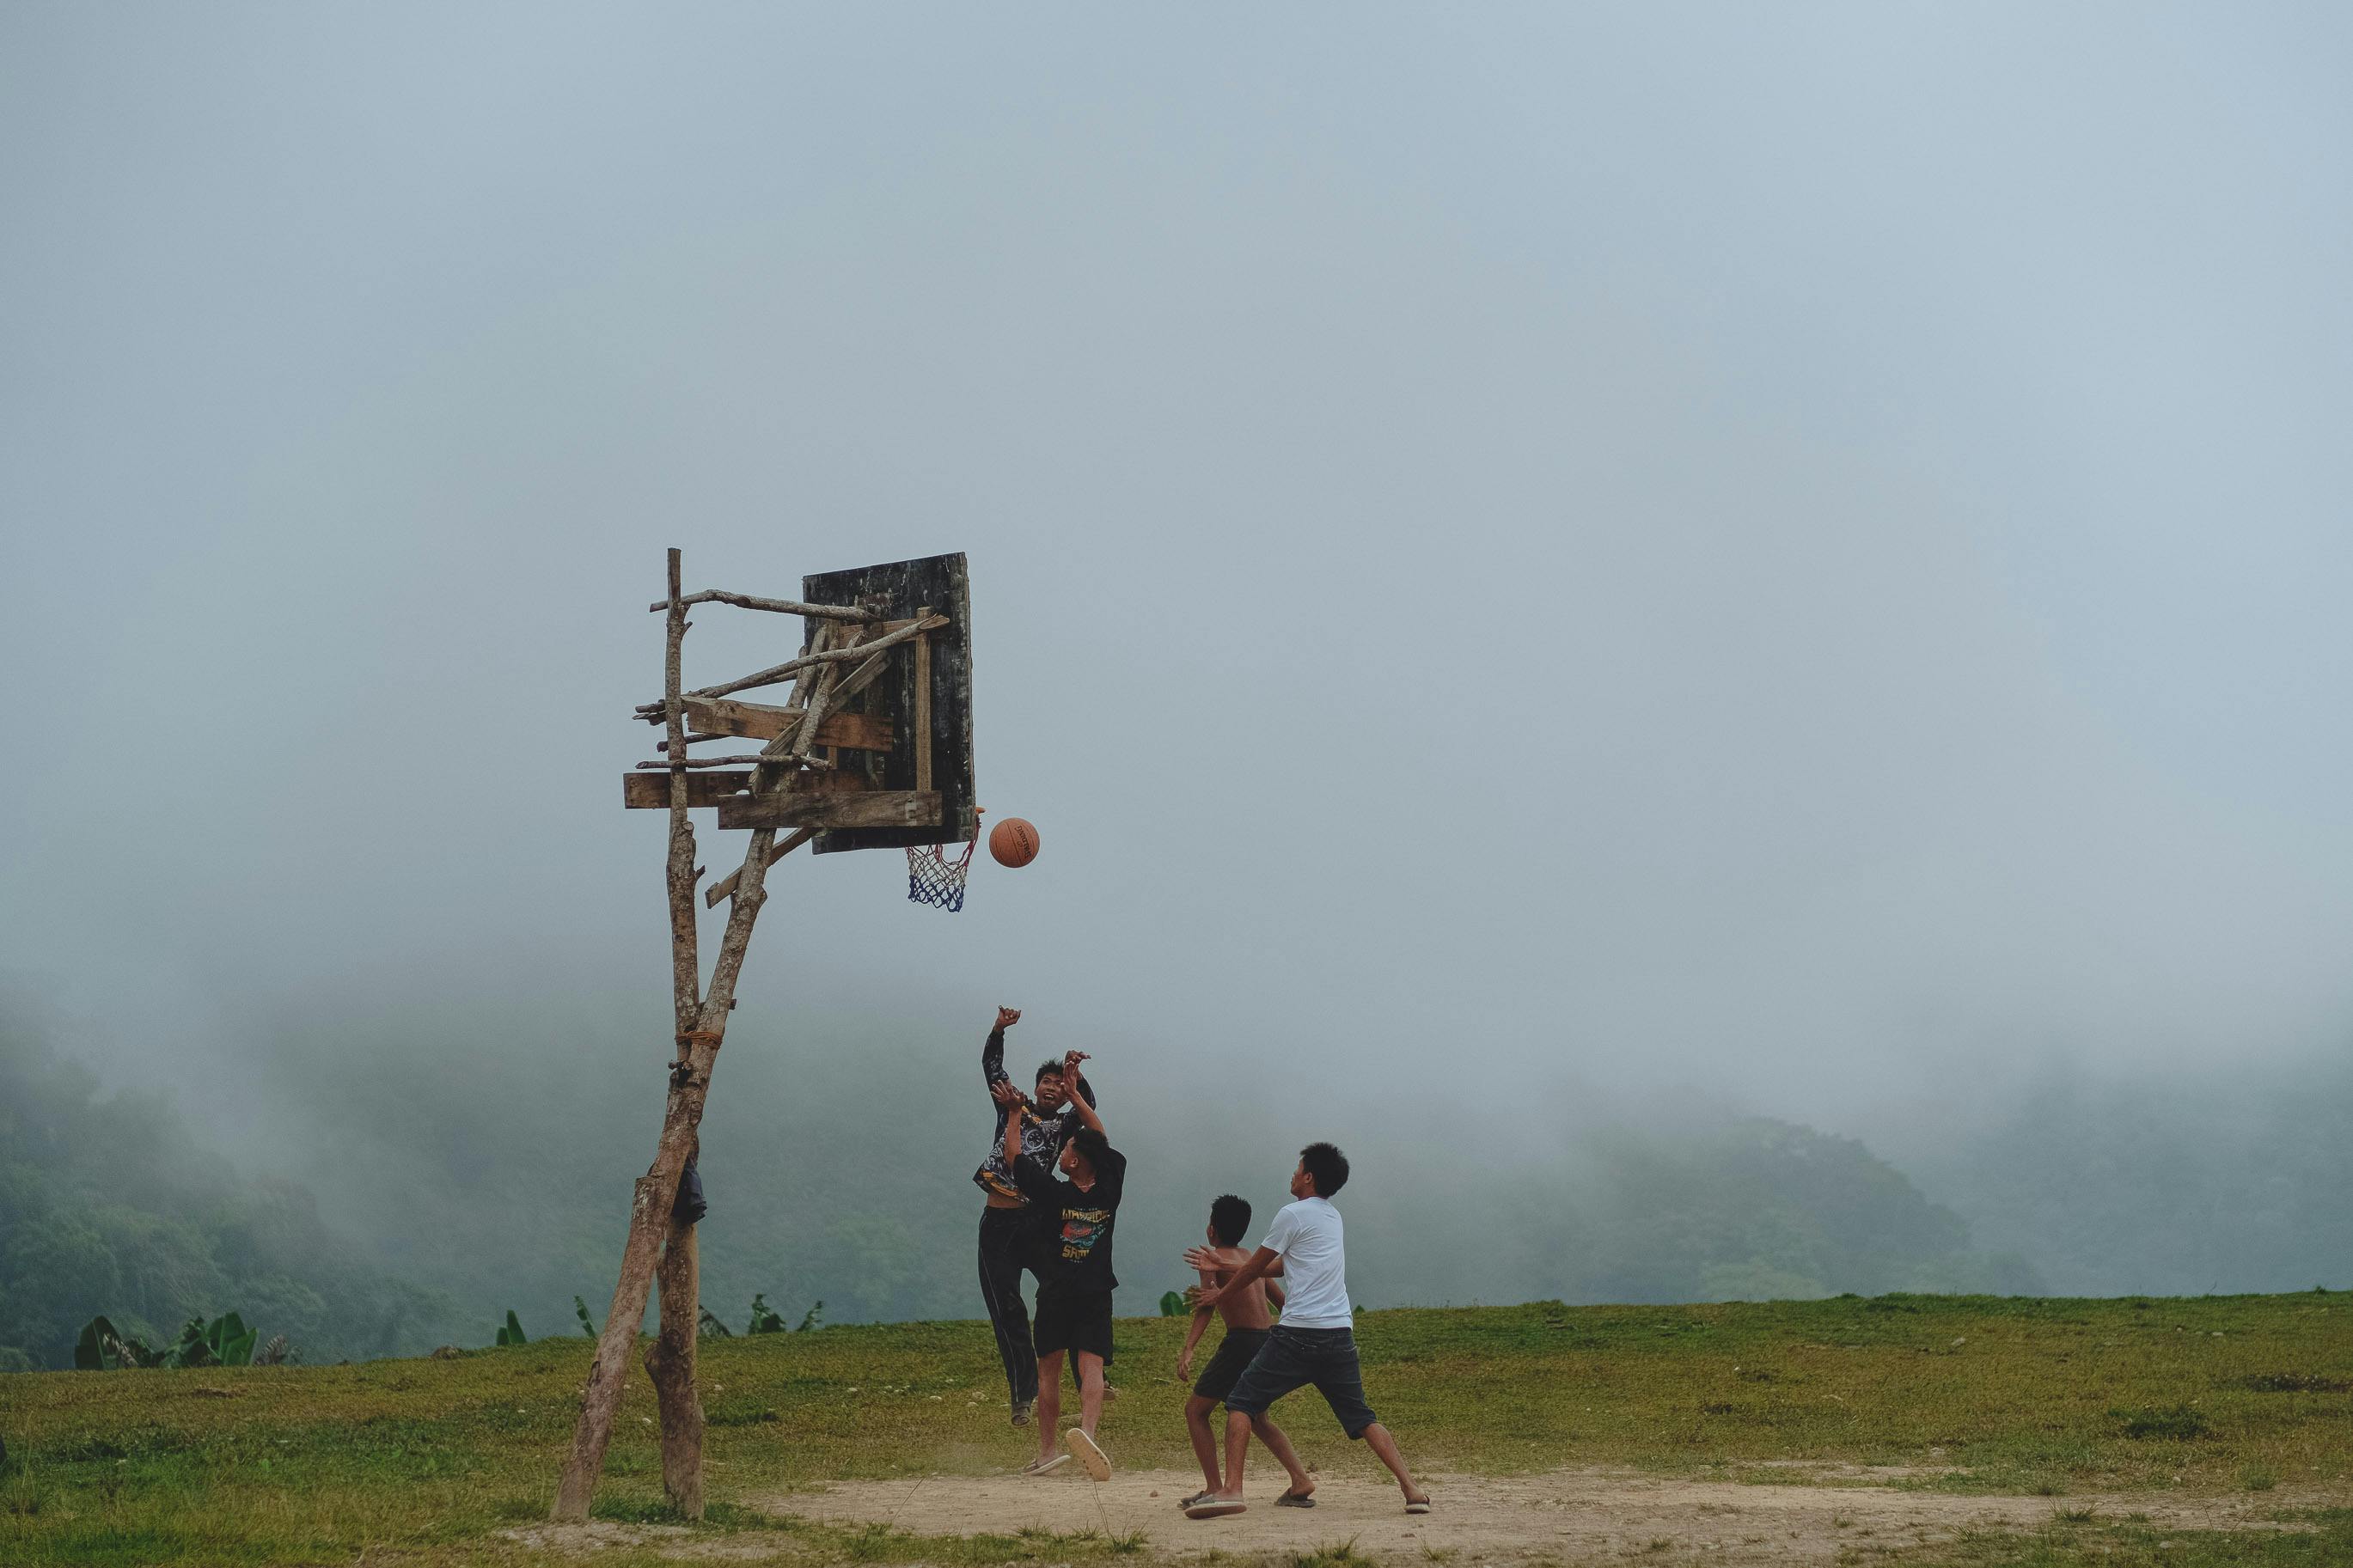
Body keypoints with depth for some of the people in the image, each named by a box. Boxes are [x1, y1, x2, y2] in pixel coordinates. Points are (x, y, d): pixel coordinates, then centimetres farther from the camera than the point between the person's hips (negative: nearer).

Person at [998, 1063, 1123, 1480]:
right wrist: (1072, 1090, 14)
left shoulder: (1053, 1193, -11)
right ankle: (1087, 1430, -35)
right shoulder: (1110, 1190, -3)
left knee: (1049, 1372, 10)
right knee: (1091, 1368, -9)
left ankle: (1046, 1450, 13)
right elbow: (1101, 1138, 11)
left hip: (1055, 1296, -1)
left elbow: (1013, 1154, 1)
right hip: (1096, 1297, 1)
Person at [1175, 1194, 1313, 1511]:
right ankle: (1300, 1480, 12)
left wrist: (1188, 1349, -27)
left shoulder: (1214, 1258, -1)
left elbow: (1207, 1303, -18)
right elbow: (1283, 1303, 24)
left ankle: (1215, 1488, -4)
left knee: (1196, 1410, 6)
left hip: (1243, 1341, -7)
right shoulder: (1252, 1259, 20)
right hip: (1271, 1339, 7)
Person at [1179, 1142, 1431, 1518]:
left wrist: (1219, 1295, 25)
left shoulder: (1293, 1215, -3)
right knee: (1360, 1417, 13)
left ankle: (1231, 1488, -13)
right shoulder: (1332, 1217, 20)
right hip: (1341, 1334, 7)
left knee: (1242, 1403, 0)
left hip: (1300, 1335, -7)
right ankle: (1412, 1489, 1)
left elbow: (1255, 1268, 7)